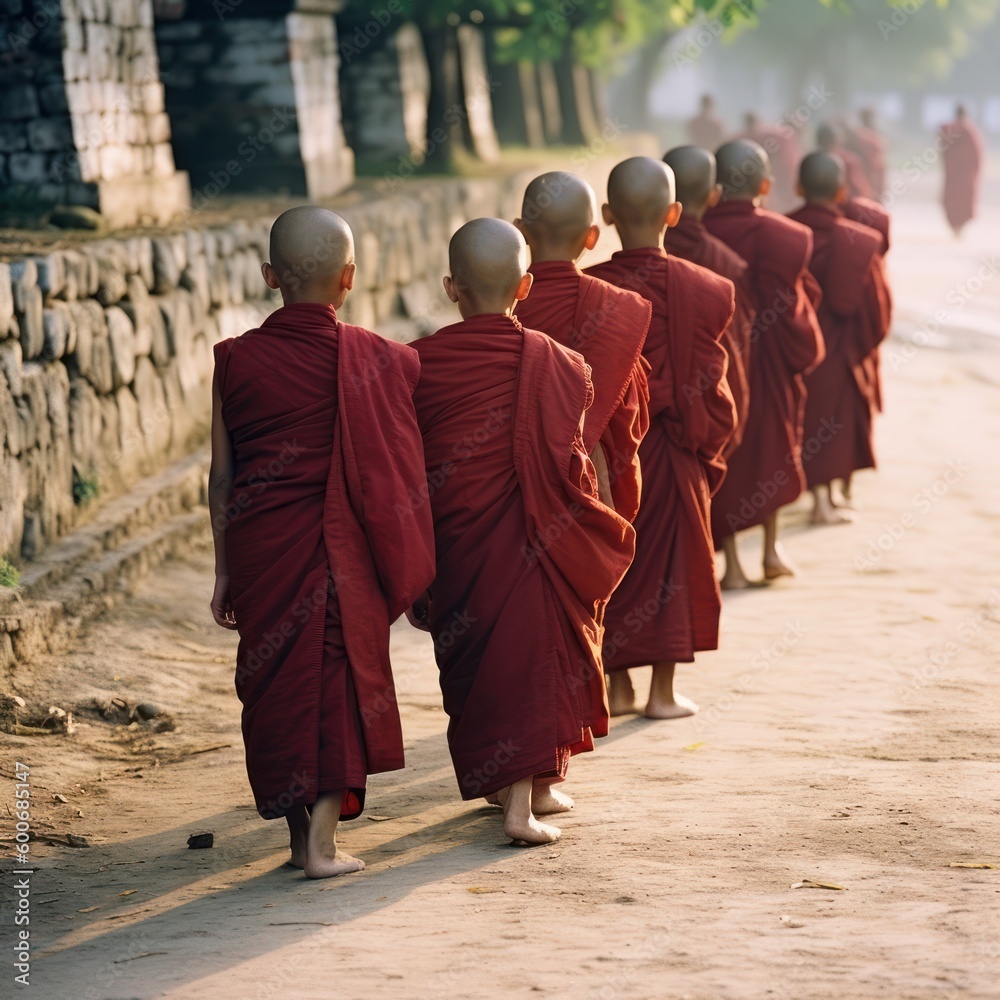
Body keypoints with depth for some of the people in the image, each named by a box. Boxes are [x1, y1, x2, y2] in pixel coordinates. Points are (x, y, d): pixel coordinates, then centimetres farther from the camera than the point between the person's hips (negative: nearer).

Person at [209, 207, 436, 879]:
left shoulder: (237, 360, -1)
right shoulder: (376, 359, -4)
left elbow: (222, 479, 3)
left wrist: (224, 572, 10)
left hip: (258, 545, 2)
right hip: (340, 546, -1)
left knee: (275, 677, 12)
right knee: (340, 672, 6)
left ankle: (299, 832, 19)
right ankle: (323, 841, 0)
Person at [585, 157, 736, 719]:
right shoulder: (708, 291, -9)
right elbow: (713, 386, -4)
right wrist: (709, 450, 9)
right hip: (675, 453, 0)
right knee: (672, 561, 10)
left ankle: (617, 686, 15)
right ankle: (664, 691, 12)